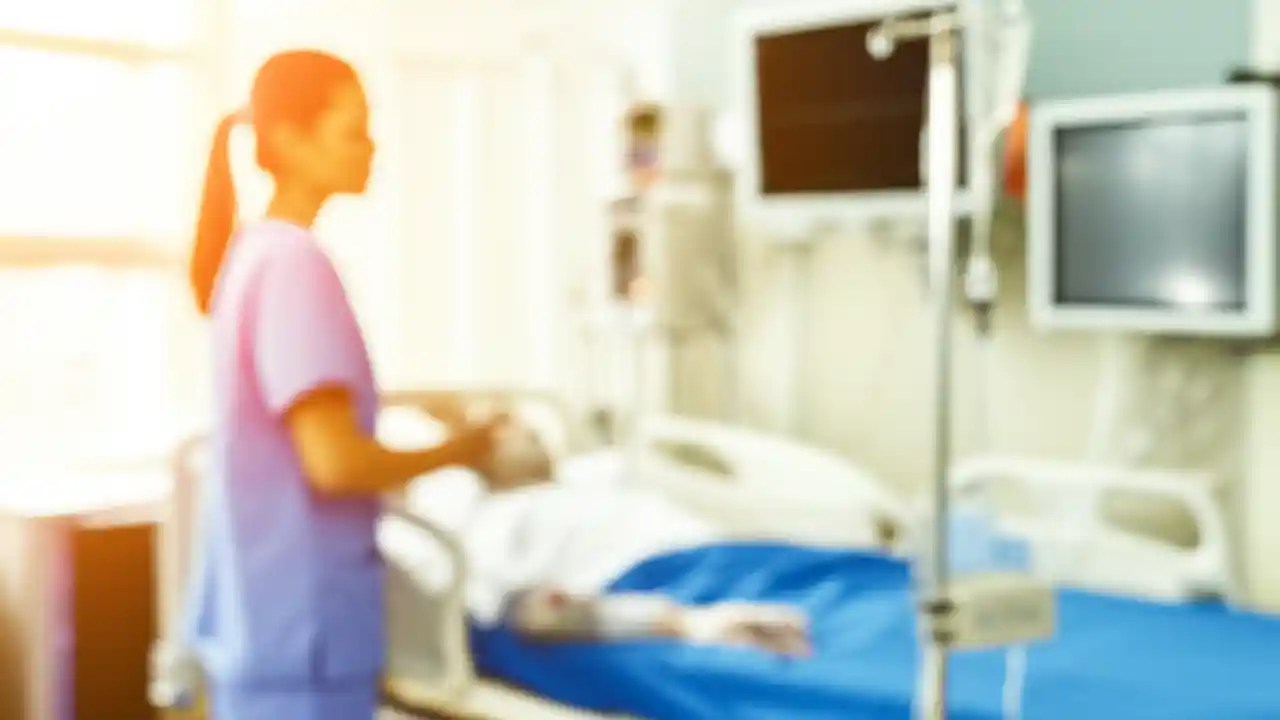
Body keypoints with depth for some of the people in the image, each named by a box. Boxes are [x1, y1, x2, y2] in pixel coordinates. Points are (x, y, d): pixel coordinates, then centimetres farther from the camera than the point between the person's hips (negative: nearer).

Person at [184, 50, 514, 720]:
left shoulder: (254, 251, 11)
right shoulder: (294, 262, -17)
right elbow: (333, 461, -22)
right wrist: (454, 452, -8)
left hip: (258, 612, 10)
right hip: (299, 621, -10)